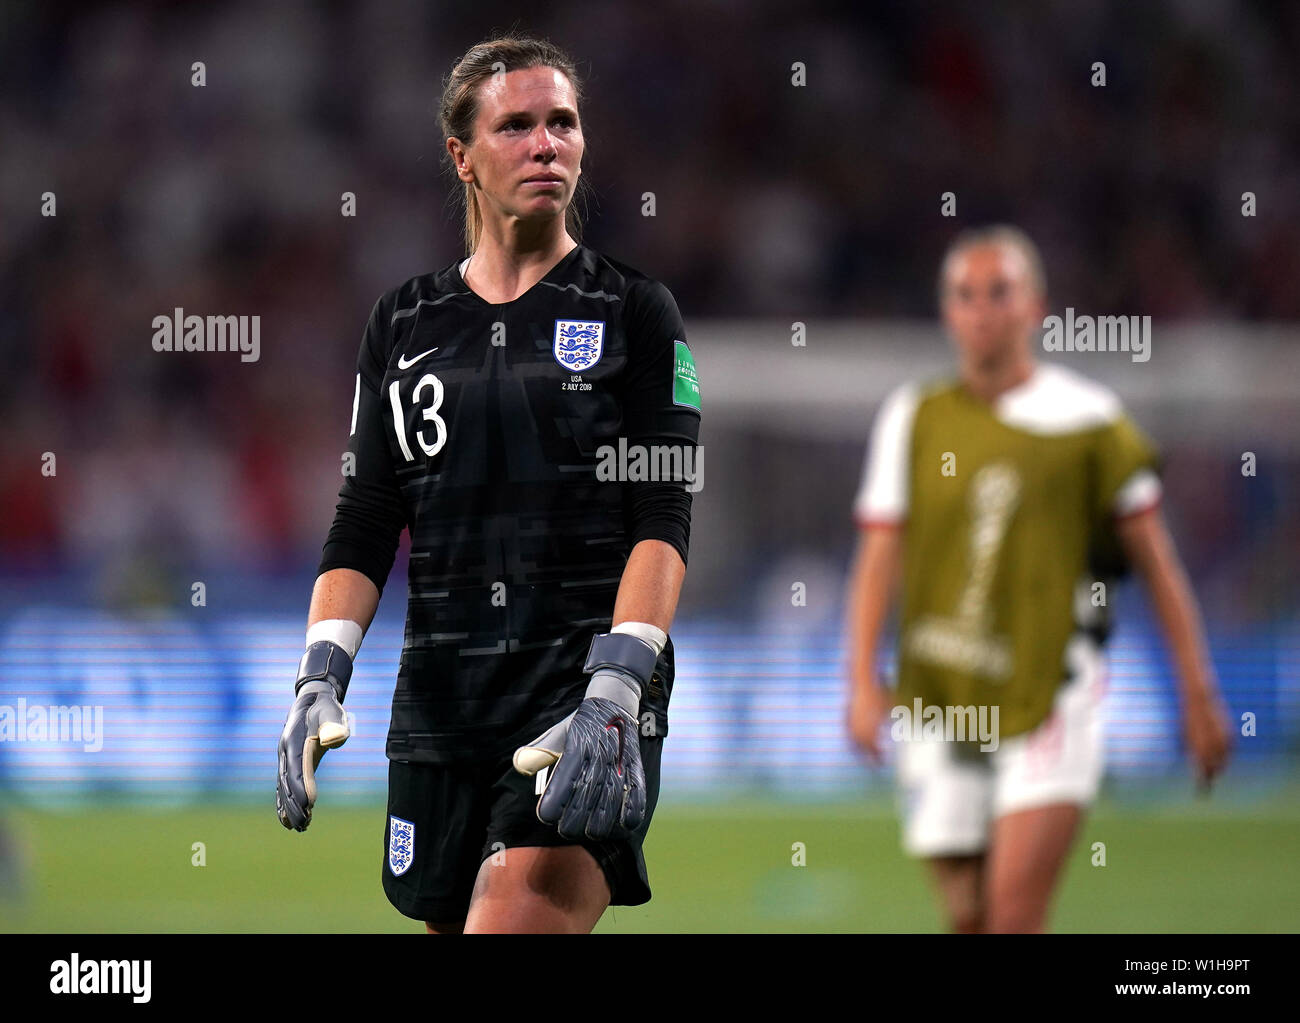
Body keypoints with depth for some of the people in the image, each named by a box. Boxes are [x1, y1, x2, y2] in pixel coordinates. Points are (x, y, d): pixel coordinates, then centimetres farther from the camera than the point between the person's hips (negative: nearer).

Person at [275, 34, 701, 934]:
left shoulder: (634, 311, 5)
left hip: (588, 678, -4)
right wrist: (321, 678, -4)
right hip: (440, 691, 5)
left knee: (524, 905, -25)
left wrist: (614, 693, -18)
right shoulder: (404, 324, 15)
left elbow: (663, 521, -4)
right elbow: (364, 525, 12)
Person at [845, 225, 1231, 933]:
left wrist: (1199, 695, 5)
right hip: (940, 706, 3)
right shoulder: (913, 418, 7)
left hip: (1052, 696, -3)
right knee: (968, 920, 6)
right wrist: (863, 681, -11)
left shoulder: (1088, 420, 1)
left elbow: (1158, 564, 5)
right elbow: (878, 559, 3)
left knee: (1015, 909, -16)